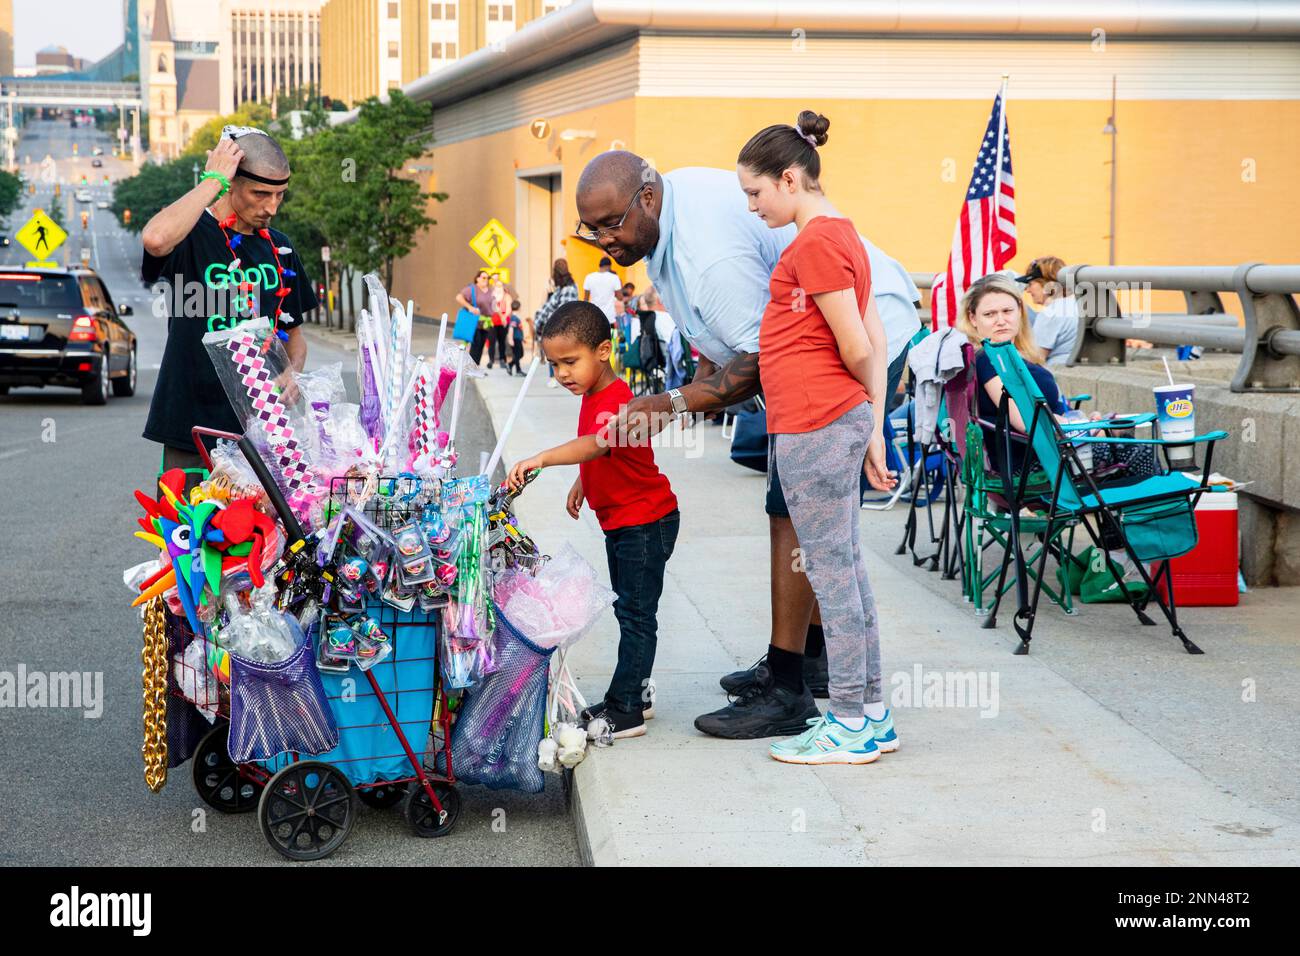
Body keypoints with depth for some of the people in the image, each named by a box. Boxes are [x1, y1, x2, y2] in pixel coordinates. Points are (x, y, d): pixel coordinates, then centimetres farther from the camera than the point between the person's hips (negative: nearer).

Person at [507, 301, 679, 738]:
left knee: (636, 614, -6)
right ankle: (636, 693, 30)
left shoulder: (615, 401, -26)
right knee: (629, 610, 18)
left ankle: (625, 711, -2)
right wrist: (582, 483, 17)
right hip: (621, 521, 11)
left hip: (645, 522, -11)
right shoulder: (594, 397, 7)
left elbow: (597, 444, -46)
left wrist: (542, 458, -58)